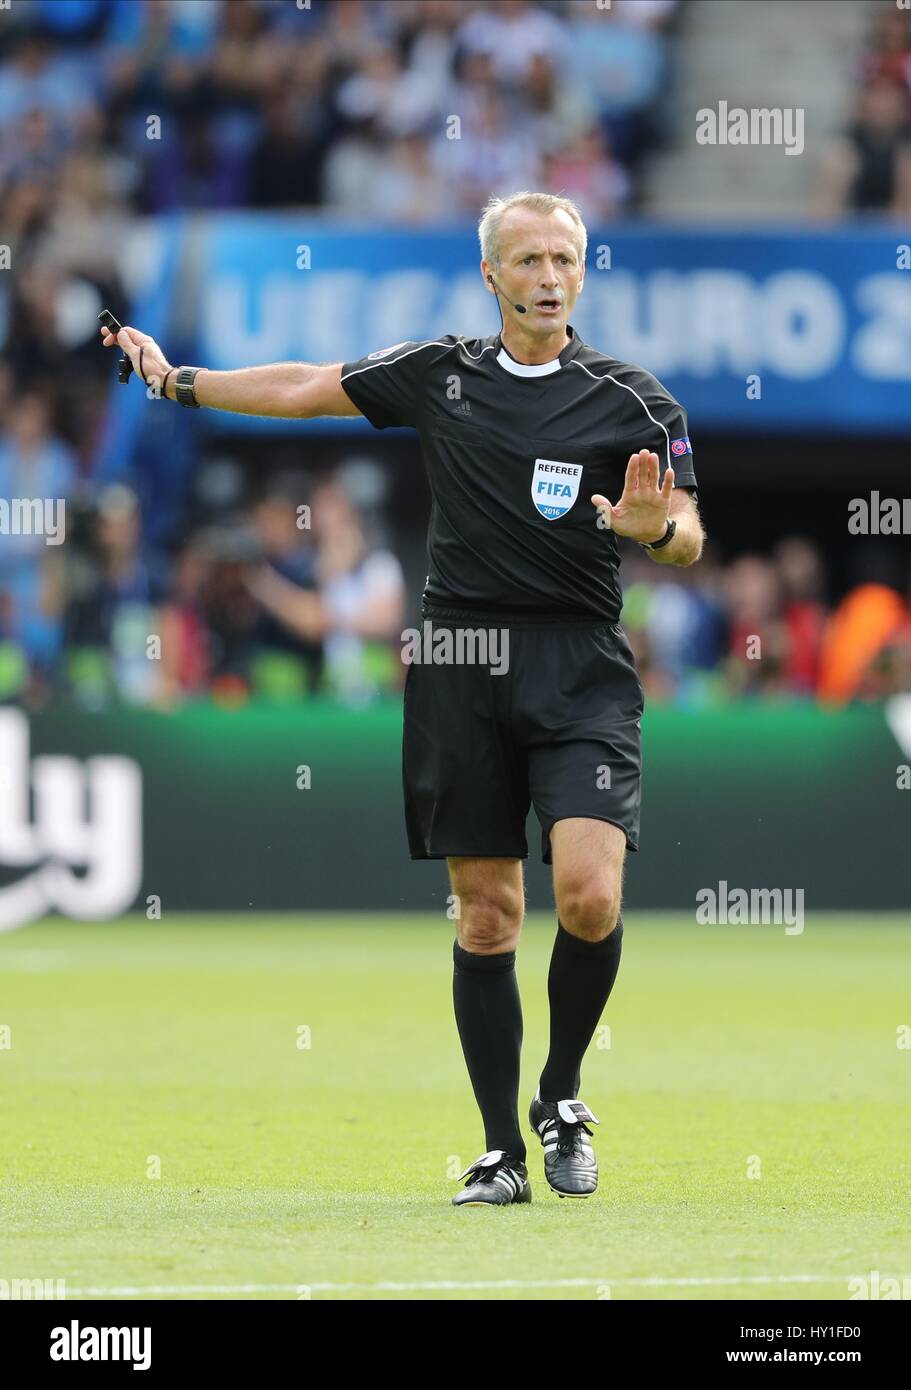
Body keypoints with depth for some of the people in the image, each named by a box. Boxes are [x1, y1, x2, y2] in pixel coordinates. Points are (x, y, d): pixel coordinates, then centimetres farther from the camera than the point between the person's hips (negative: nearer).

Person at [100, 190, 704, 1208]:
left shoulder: (633, 399, 1)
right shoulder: (436, 375, 9)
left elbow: (688, 542, 1)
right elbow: (305, 390, 22)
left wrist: (656, 528, -21)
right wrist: (178, 381, 24)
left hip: (581, 672, -2)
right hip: (460, 662, 2)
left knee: (588, 895, -18)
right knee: (485, 915, 2)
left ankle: (561, 1098, 6)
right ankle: (500, 1152, 9)